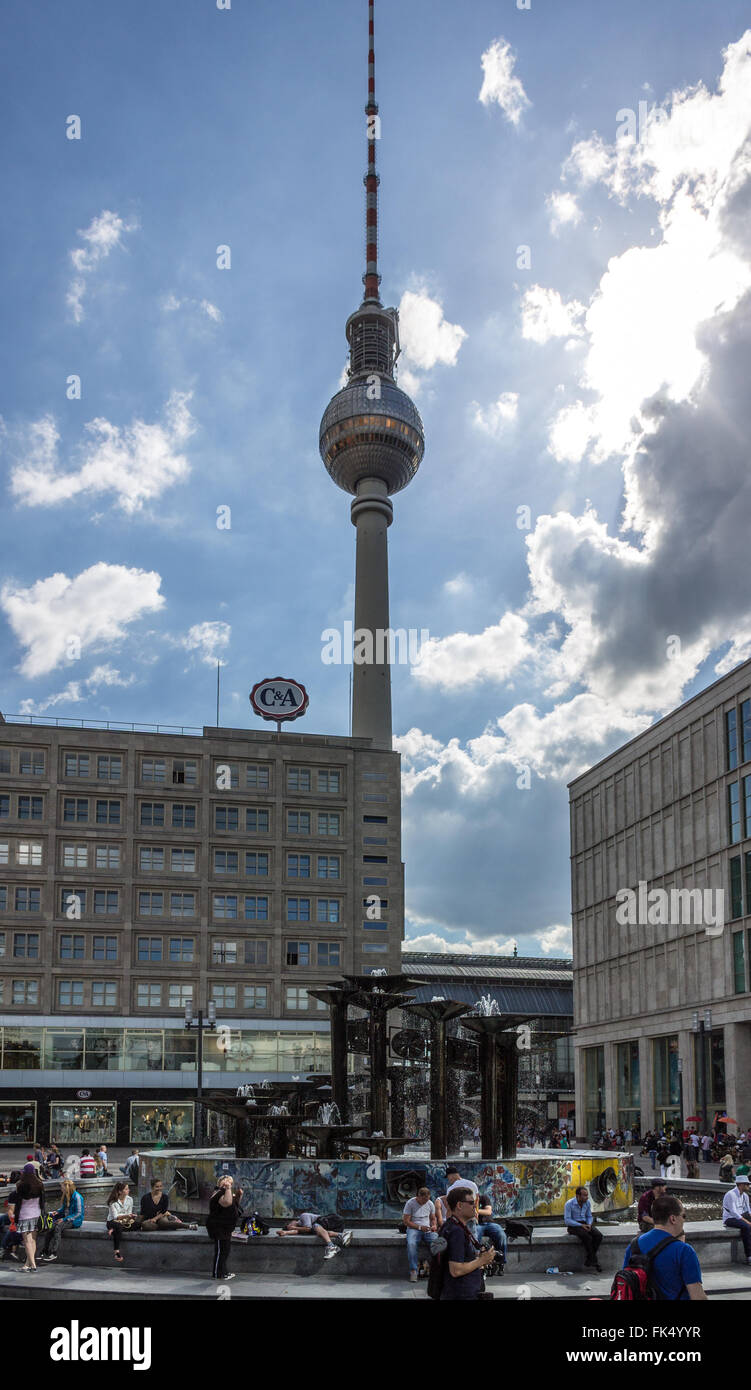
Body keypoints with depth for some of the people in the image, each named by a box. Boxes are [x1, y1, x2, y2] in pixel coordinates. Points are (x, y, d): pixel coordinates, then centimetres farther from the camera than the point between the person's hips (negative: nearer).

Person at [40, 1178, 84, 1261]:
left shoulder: (77, 1197, -13)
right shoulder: (65, 1196, 12)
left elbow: (78, 1213, -15)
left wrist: (64, 1219, -19)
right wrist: (57, 1211, 3)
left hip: (75, 1221, -8)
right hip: (66, 1218, 8)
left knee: (58, 1227, -32)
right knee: (50, 1227, -18)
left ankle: (54, 1253, -34)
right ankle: (45, 1252, -21)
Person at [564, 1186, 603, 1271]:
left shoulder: (588, 1203, 3)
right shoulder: (569, 1204, -14)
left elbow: (589, 1216, 13)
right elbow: (567, 1220, -16)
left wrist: (589, 1225, -10)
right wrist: (581, 1225, -24)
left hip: (584, 1224, 6)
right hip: (573, 1226, -5)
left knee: (598, 1235, -23)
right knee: (587, 1237, -34)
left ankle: (588, 1262, -16)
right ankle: (595, 1261, -18)